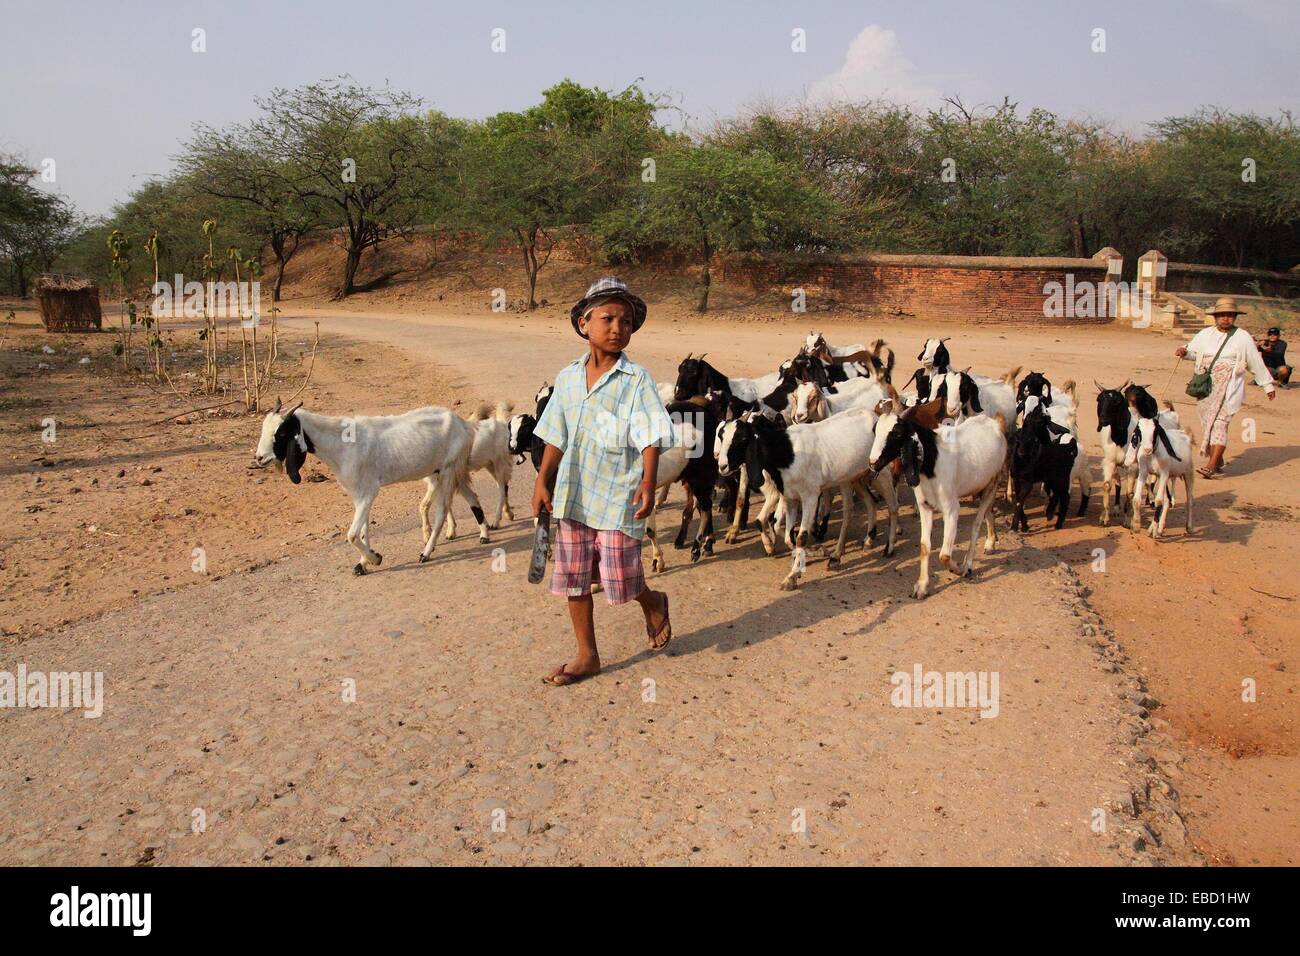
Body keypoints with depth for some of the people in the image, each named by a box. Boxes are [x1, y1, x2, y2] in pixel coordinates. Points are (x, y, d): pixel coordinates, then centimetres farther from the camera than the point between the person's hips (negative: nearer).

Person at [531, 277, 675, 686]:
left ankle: (653, 604, 35)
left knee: (620, 581, 0)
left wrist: (648, 482, -25)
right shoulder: (568, 377, 6)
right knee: (573, 577, 9)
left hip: (618, 496, -5)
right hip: (572, 496, 5)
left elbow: (650, 436, -14)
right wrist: (542, 482, 7)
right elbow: (556, 438, 12)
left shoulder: (636, 379, -7)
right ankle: (586, 655, 25)